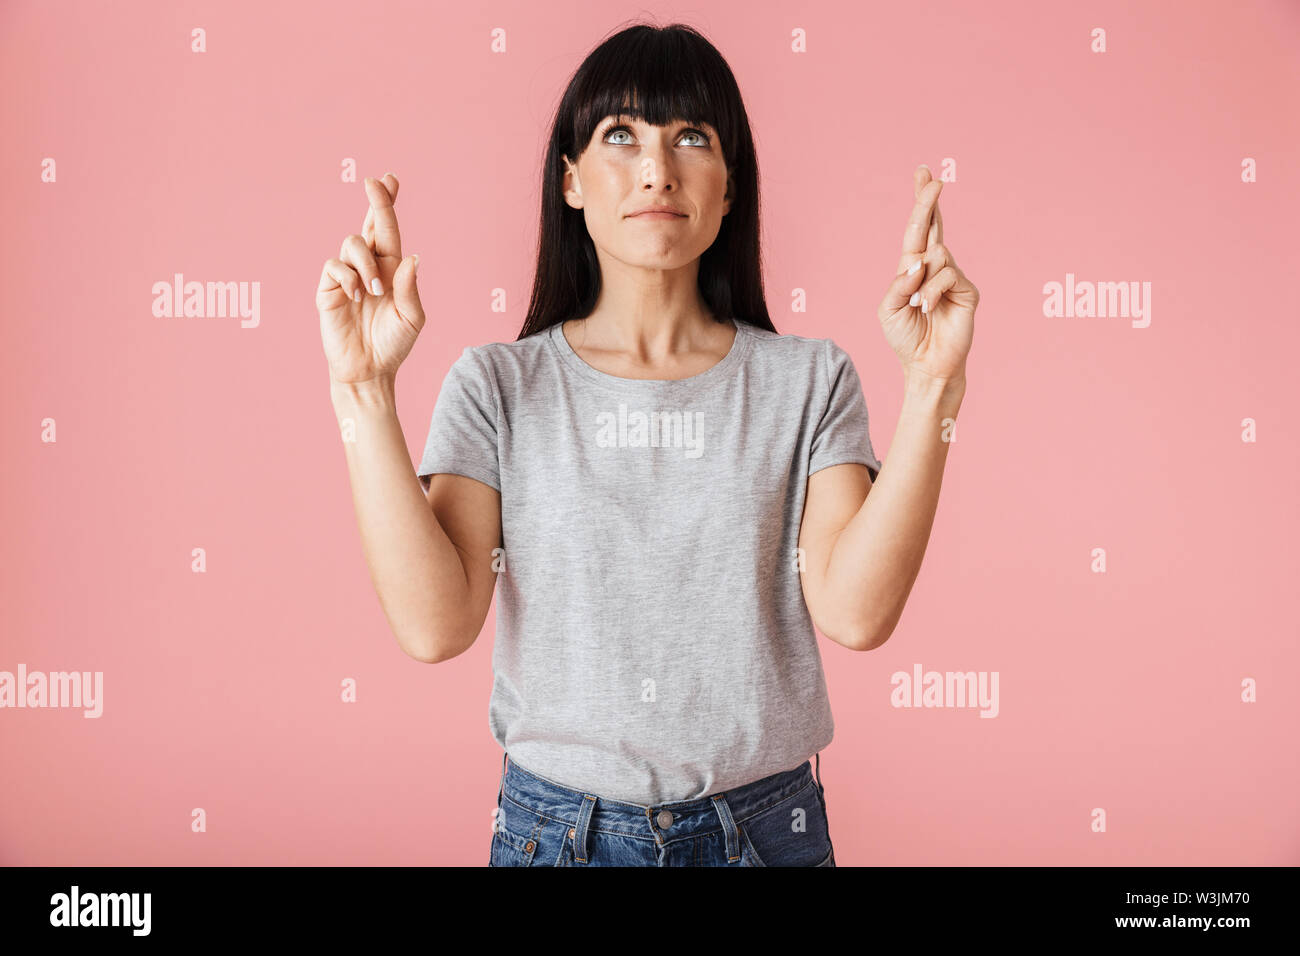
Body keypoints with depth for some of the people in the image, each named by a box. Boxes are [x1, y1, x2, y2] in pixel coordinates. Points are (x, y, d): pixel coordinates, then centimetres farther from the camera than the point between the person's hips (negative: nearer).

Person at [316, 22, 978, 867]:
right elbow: (435, 624, -15)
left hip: (764, 825, 1)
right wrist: (364, 391, -19)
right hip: (557, 822, 0)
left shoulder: (808, 381, -2)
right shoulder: (499, 385, -3)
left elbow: (856, 611, -15)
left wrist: (932, 385, -20)